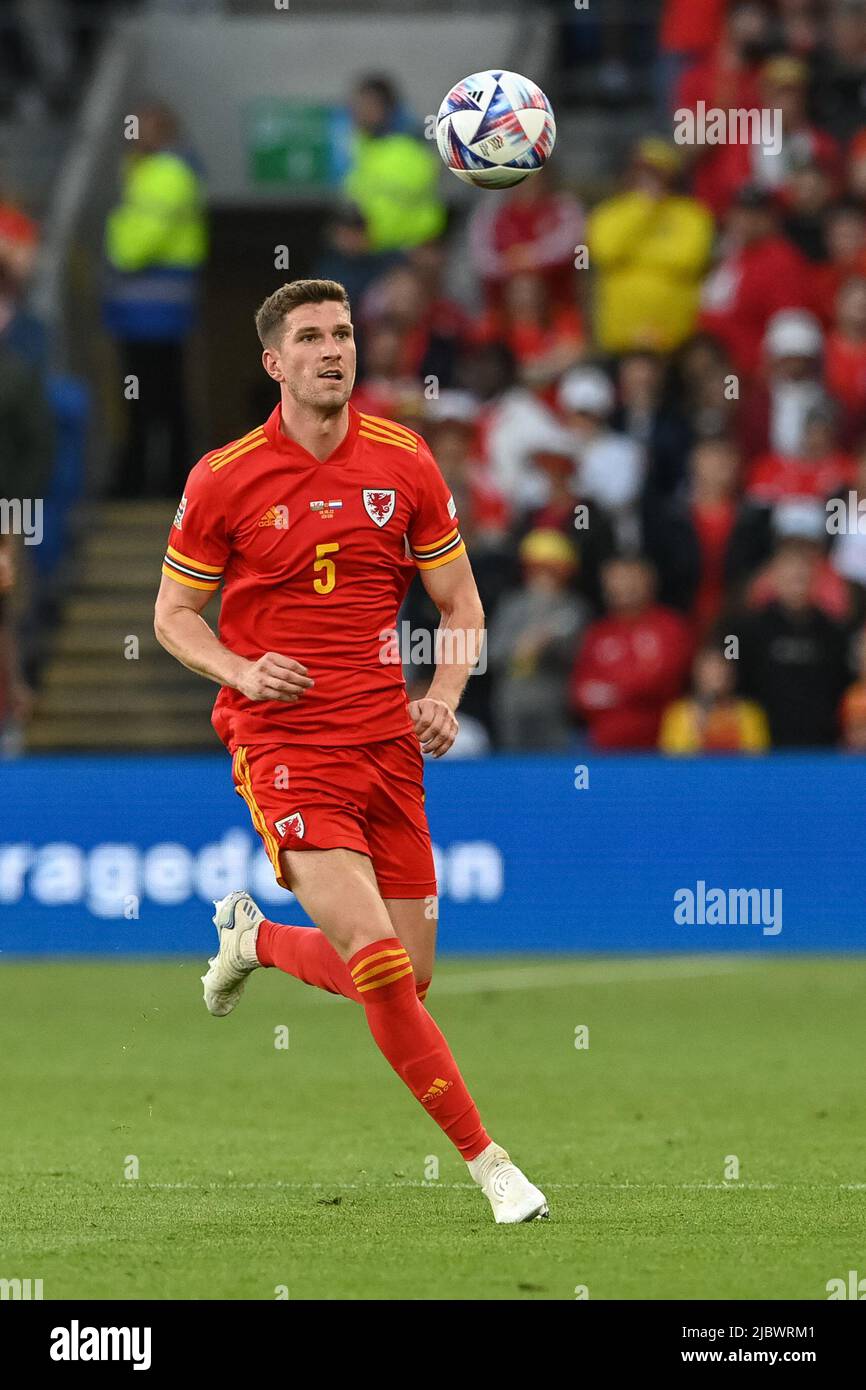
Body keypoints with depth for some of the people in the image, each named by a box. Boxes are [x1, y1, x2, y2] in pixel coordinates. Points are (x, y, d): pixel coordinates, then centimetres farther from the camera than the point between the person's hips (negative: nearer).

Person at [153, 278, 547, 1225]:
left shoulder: (405, 463, 4)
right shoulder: (223, 480, -3)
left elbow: (459, 598, 13)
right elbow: (174, 615, 6)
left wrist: (446, 693, -5)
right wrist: (241, 670, -13)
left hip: (388, 745, 4)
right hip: (286, 747, -4)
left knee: (408, 981, 5)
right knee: (380, 967, -18)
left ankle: (256, 938, 35)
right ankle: (485, 1160, -7)